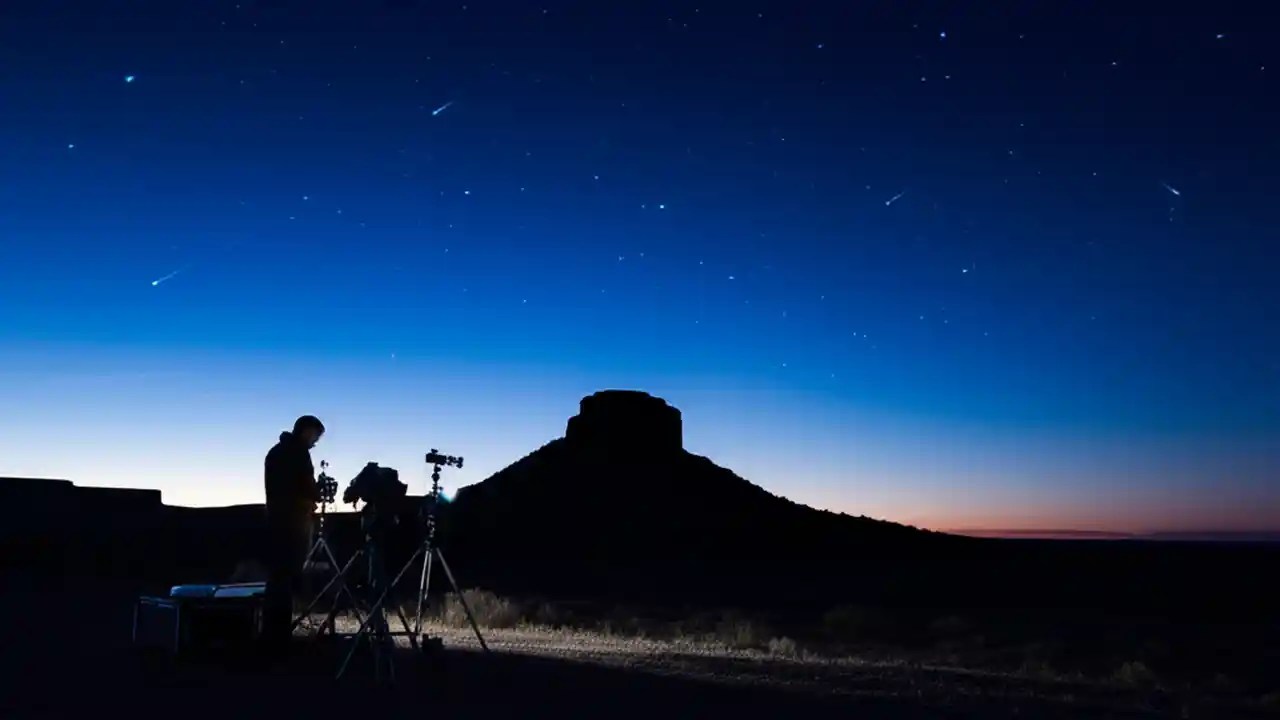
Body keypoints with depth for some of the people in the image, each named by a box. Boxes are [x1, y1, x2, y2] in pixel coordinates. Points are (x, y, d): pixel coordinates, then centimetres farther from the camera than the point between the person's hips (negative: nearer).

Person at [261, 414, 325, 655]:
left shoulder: (275, 451, 19)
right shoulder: (298, 451, -8)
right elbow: (307, 487, -12)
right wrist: (316, 497, 8)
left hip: (276, 522, 9)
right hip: (293, 524, -9)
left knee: (277, 580, 11)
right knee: (287, 582, -8)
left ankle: (271, 639, 14)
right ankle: (279, 640, -8)